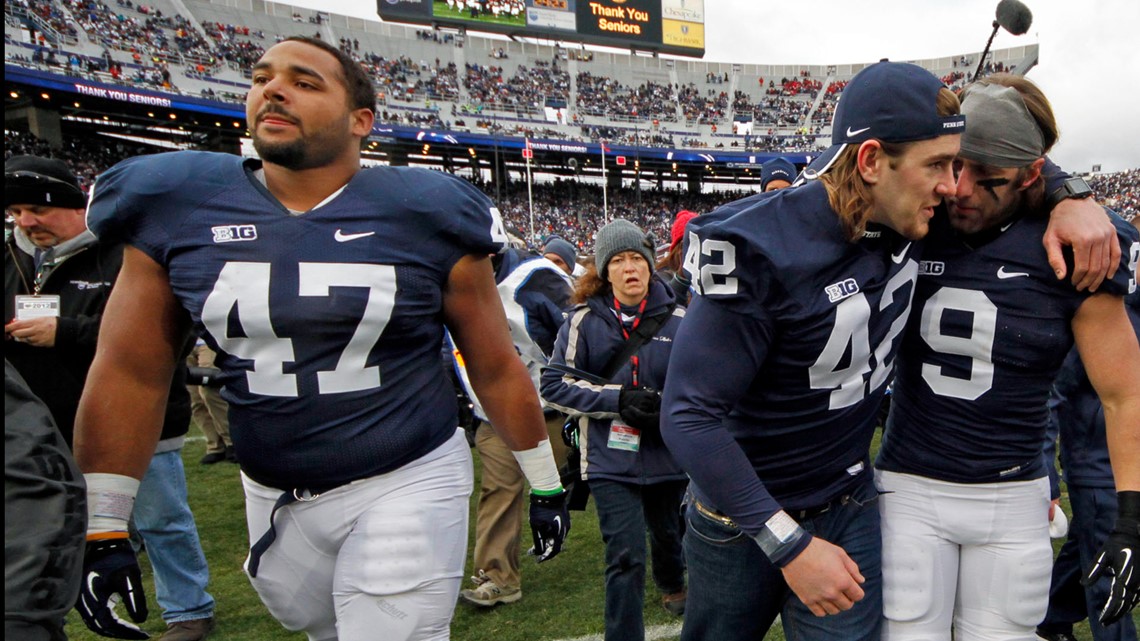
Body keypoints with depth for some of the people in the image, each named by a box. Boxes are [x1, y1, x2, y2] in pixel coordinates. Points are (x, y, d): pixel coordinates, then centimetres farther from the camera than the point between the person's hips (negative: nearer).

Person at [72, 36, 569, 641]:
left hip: (407, 483, -3)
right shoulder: (177, 205, -3)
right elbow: (128, 374, 1)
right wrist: (105, 526, 2)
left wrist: (544, 481, 4)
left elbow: (497, 369, -3)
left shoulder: (424, 215, -10)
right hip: (274, 498, 4)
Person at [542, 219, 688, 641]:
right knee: (626, 557, -7)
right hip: (612, 460, -3)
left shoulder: (677, 320, -5)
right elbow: (554, 384, -8)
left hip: (668, 456, 3)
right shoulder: (584, 320, -8)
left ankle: (672, 584, 58)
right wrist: (617, 399, -18)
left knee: (667, 533, 26)